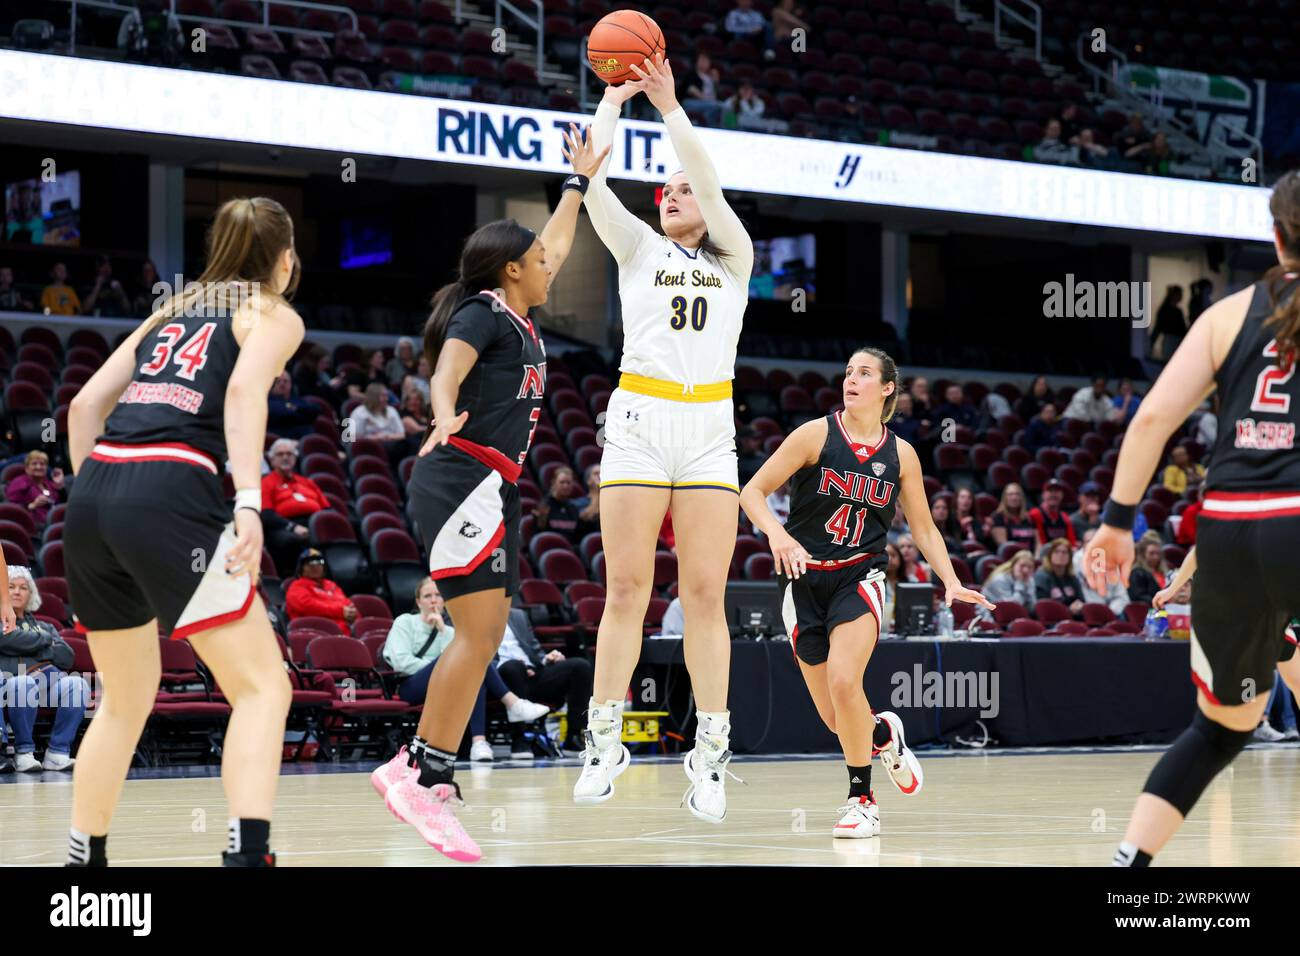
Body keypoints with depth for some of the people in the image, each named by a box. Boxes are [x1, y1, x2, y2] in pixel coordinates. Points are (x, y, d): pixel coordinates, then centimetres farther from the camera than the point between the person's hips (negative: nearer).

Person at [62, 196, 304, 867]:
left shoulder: (173, 311, 28)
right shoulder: (275, 316, 11)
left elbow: (85, 404, 21)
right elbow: (244, 389, -11)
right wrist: (249, 502, -20)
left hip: (93, 490, 7)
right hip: (169, 491, -7)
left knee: (126, 699, 22)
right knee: (262, 684, -2)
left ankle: (82, 859, 25)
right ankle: (247, 854, -20)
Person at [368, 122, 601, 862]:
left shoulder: (521, 321, 22)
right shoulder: (483, 313, -4)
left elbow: (556, 246, 37)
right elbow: (450, 364, -23)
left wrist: (581, 180, 42)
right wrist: (445, 415, -43)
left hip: (494, 490, 10)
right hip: (465, 478, -10)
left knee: (484, 640, 5)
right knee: (480, 634, -17)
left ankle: (417, 770, 6)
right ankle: (425, 775, -19)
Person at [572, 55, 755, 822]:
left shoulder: (734, 260, 16)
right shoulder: (639, 249, 16)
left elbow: (710, 183, 1)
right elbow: (592, 180, 3)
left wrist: (669, 105, -2)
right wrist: (613, 103, 11)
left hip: (710, 429, 0)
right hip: (639, 420, 0)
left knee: (706, 594, -3)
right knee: (627, 589, -3)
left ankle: (710, 757, -3)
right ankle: (604, 745, 1)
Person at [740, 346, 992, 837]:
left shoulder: (900, 454, 2)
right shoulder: (816, 434, -5)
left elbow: (924, 528, 12)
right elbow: (753, 492, -6)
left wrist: (952, 582, -1)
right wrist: (777, 535, -25)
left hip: (860, 578, 0)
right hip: (805, 578, 0)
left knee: (843, 680, -25)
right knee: (834, 718, 2)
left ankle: (862, 799, -9)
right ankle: (884, 733, 39)